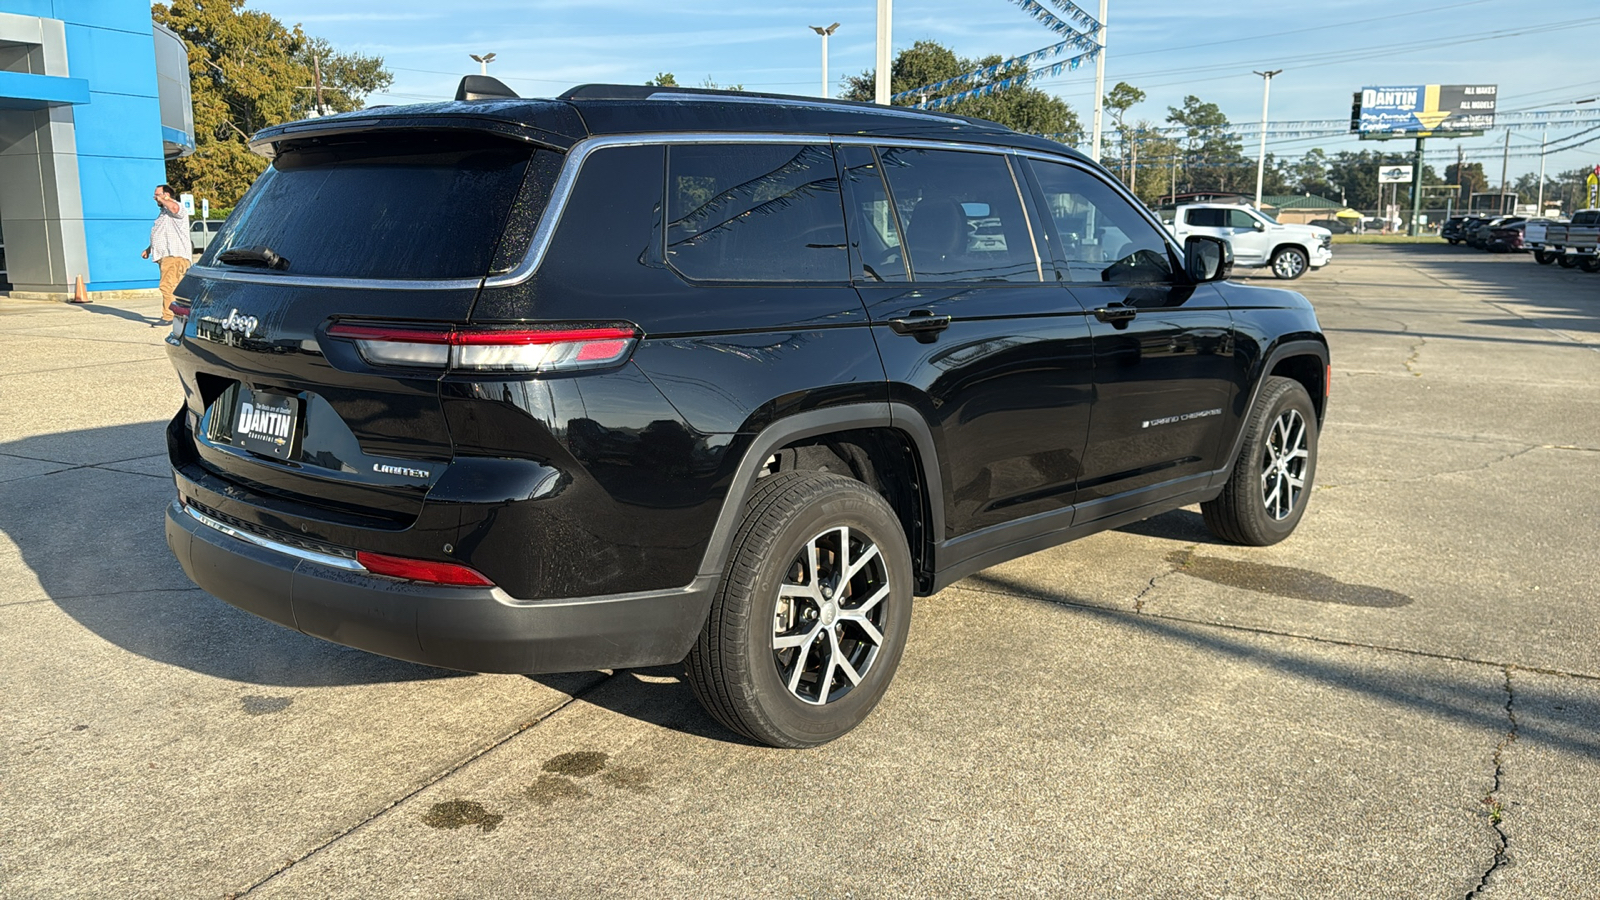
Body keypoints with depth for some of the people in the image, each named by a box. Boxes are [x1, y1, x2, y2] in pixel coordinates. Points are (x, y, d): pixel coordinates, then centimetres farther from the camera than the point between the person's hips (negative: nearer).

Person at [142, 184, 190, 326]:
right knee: (177, 287, 10)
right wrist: (149, 249, 28)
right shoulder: (164, 212, 28)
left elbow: (174, 208, -32)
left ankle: (168, 317, -15)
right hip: (166, 256, 11)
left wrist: (162, 200, -13)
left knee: (168, 286, -15)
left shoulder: (177, 207, -4)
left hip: (174, 256, -11)